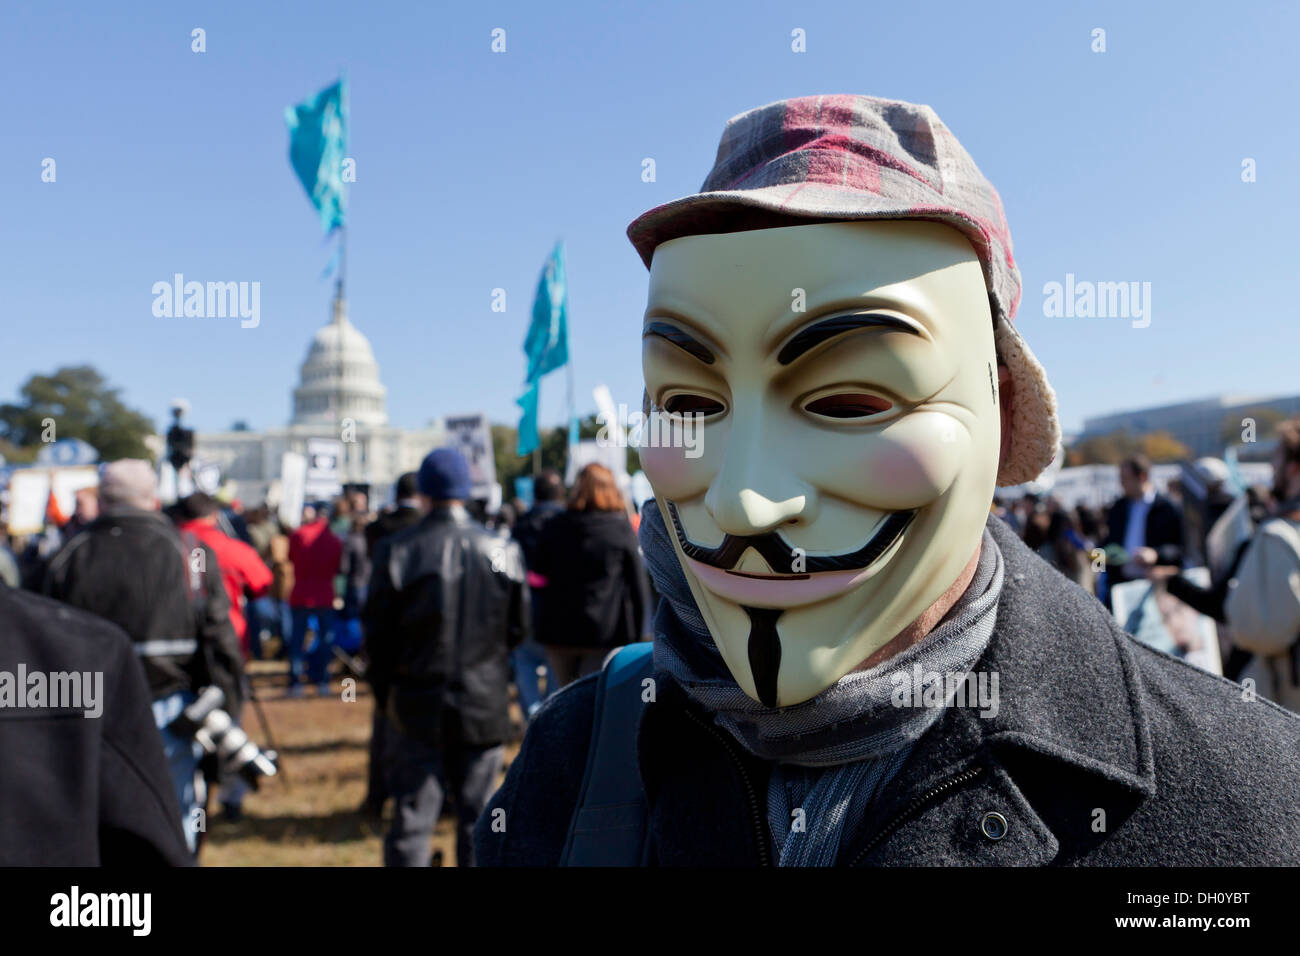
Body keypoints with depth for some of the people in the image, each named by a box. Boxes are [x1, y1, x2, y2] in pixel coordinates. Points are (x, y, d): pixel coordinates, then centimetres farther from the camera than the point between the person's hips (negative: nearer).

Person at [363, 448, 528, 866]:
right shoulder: (503, 551, -5)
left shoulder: (397, 551, -10)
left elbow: (377, 629, -5)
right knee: (478, 819, 13)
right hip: (483, 702, 1)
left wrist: (385, 686, 10)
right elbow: (518, 627, 2)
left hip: (417, 705, -1)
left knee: (411, 819, 7)